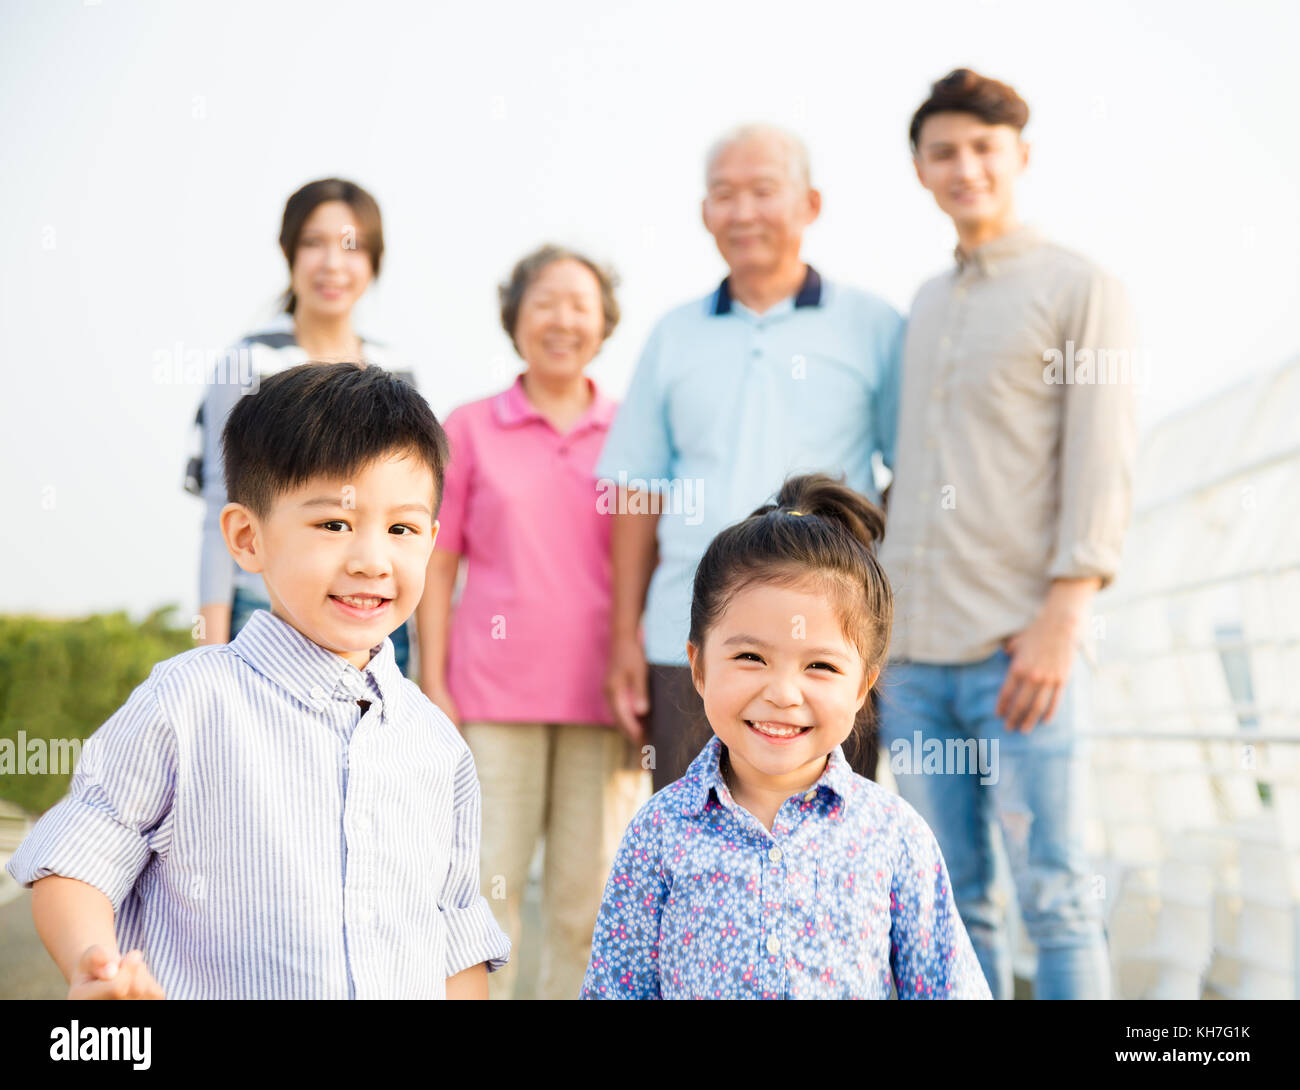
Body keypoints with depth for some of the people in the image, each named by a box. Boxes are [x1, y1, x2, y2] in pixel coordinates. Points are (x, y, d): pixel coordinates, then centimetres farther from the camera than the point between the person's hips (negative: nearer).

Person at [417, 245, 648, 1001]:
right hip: (494, 695, -1)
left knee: (588, 898, 4)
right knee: (485, 891, -1)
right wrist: (432, 685, 0)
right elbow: (437, 566, 6)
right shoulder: (470, 430, 7)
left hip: (599, 696, 1)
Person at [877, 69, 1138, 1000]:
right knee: (953, 900, 6)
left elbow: (1101, 468, -7)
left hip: (1020, 644, -5)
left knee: (1053, 893, -4)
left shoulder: (1084, 291, 2)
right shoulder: (926, 305, 20)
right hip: (914, 650, 5)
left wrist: (1062, 619, -17)